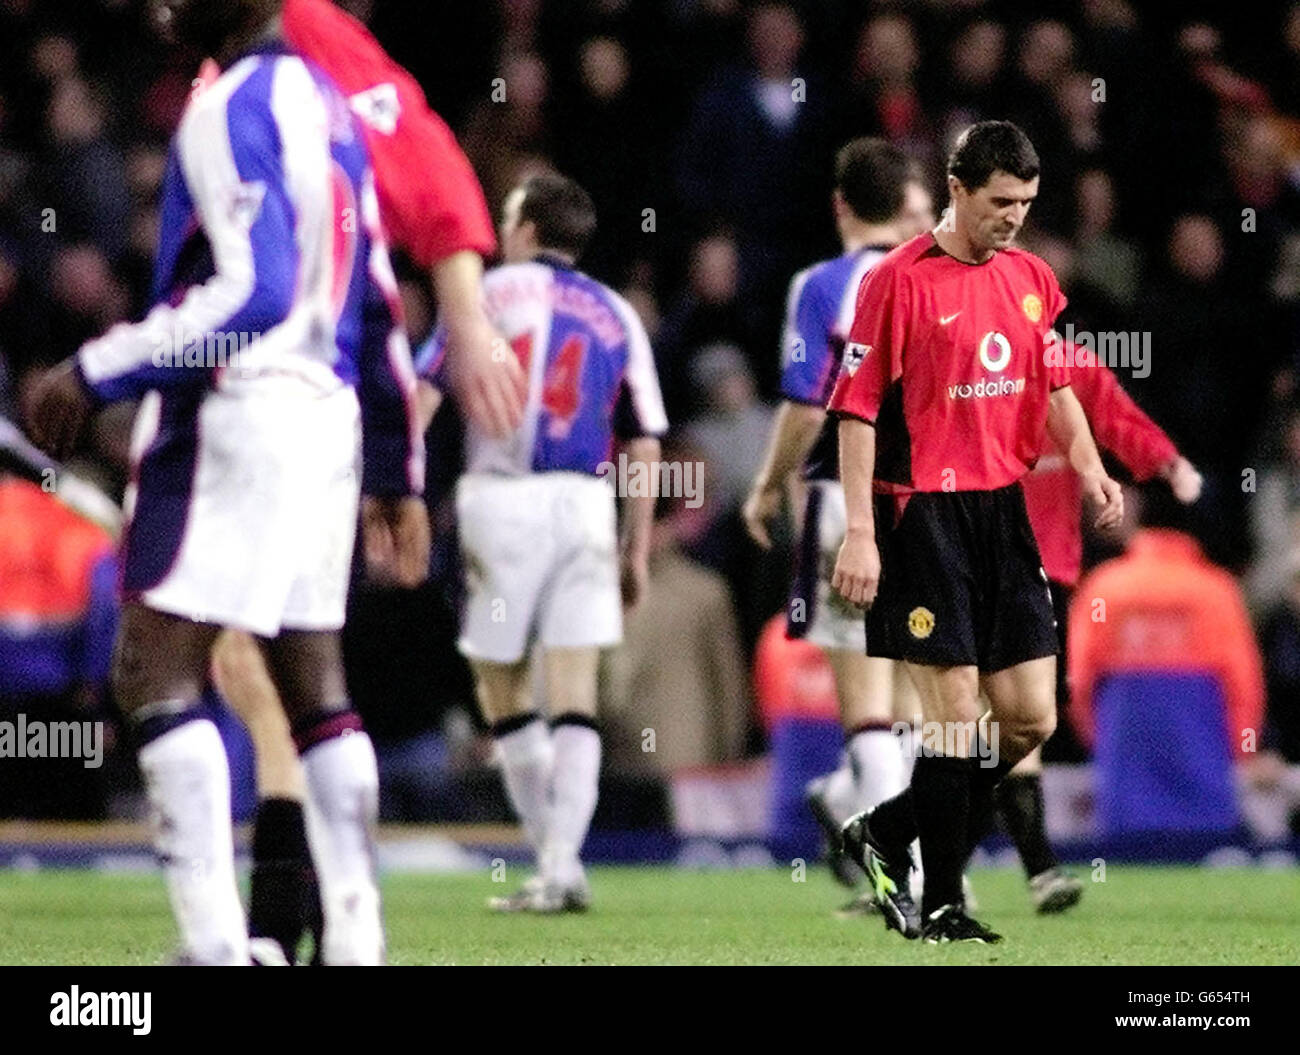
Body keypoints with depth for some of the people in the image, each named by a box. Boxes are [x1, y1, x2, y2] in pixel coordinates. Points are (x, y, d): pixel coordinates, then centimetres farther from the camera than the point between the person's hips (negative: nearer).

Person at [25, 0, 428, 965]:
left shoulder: (233, 110, -11)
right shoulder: (328, 105, 17)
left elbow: (254, 290, -21)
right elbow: (378, 309, 20)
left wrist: (97, 374, -18)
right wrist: (397, 473, 25)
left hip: (234, 413, -9)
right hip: (328, 416, 9)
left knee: (156, 676, -9)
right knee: (314, 688, 12)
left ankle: (214, 940, -17)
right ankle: (356, 940, 9)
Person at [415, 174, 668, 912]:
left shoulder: (491, 293, 5)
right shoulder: (617, 316, 14)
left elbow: (422, 395, -2)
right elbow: (645, 444, 11)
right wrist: (638, 550, 16)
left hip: (502, 496, -2)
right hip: (585, 501, 2)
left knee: (502, 687, 10)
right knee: (575, 700, 1)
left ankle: (558, 858, 7)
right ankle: (561, 868, -10)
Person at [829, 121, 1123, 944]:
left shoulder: (1032, 279, 10)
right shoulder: (900, 281, -9)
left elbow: (1055, 386, 21)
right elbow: (858, 409, -9)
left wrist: (1089, 468, 4)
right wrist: (859, 533, -13)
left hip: (1005, 509, 7)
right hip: (925, 514, -7)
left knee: (1032, 719, 4)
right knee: (956, 715, -7)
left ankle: (887, 835, 21)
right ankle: (942, 906, 5)